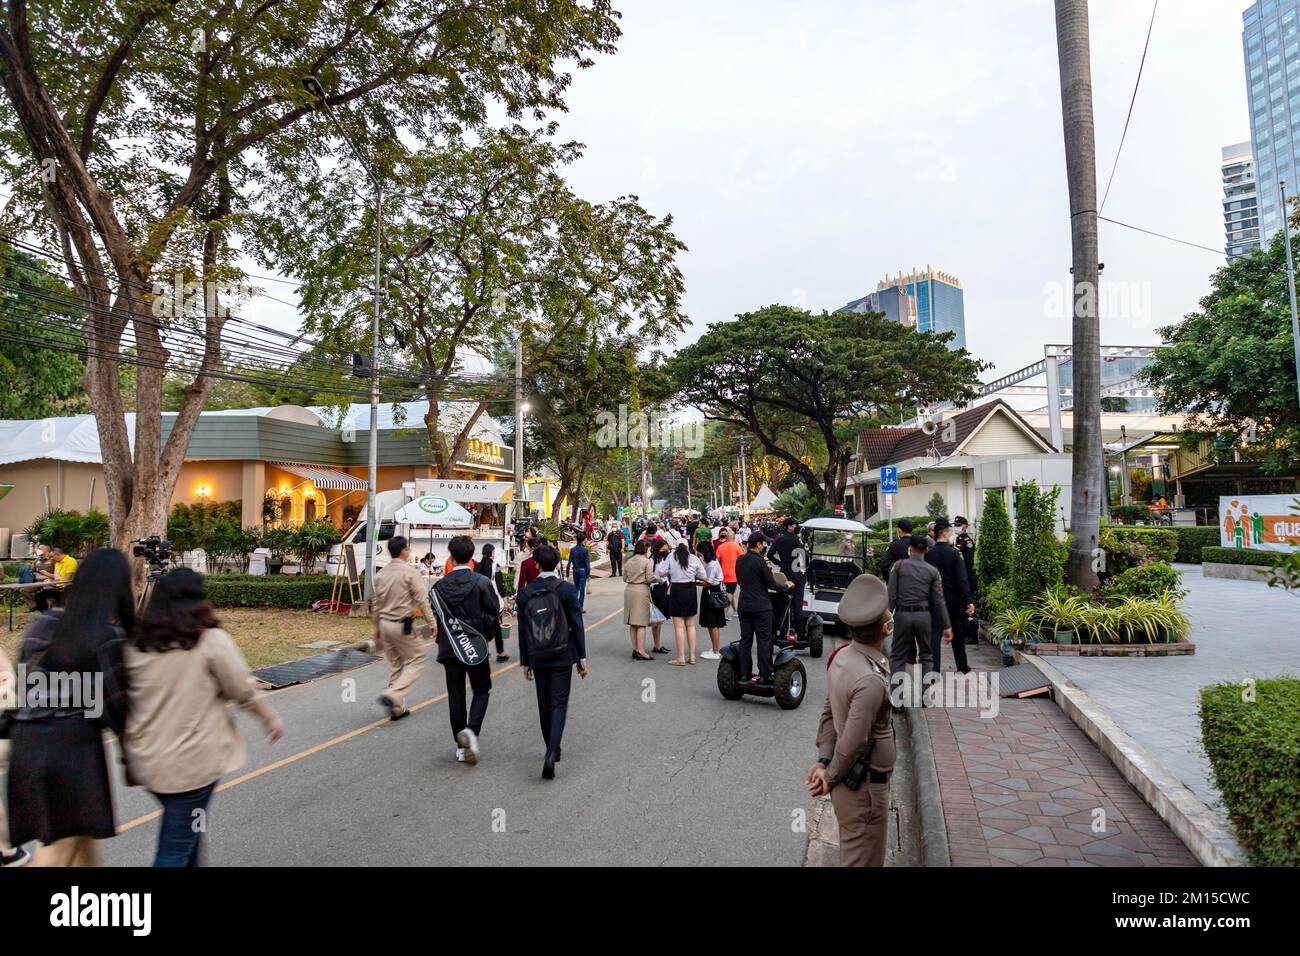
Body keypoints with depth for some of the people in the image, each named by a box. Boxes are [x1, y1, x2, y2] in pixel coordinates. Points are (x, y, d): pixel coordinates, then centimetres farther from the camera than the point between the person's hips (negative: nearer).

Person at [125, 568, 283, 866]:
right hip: (191, 761, -6)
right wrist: (270, 718, 9)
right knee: (177, 846, 6)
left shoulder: (136, 644, 1)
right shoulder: (211, 640, -13)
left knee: (184, 827, 27)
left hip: (147, 760, 6)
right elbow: (244, 690, -7)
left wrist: (129, 753, 19)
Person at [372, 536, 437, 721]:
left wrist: (377, 627, 22)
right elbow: (422, 599, -15)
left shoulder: (381, 573, 8)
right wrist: (432, 622, -8)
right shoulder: (410, 571, -13)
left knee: (395, 665, 15)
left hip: (385, 623, 7)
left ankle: (397, 708, 20)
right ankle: (392, 695, -13)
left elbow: (375, 603, 13)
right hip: (403, 625, -7)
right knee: (415, 661, 4)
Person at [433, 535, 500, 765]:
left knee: (455, 695, 11)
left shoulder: (440, 586, -4)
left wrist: (442, 640, 14)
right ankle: (471, 730, -10)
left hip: (449, 648, 3)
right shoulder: (482, 583, -12)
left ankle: (461, 746, 17)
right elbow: (494, 613, -9)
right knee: (481, 690, 13)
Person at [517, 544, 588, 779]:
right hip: (563, 656, -2)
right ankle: (551, 754, -13)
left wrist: (525, 662, 10)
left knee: (544, 704, 16)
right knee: (559, 703, 2)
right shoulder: (567, 590, -9)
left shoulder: (525, 594, -2)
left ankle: (553, 750, 27)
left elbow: (523, 631, 2)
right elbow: (577, 626, -7)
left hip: (538, 658, 2)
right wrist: (582, 658, -1)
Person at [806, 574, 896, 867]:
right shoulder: (871, 681, -31)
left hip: (849, 780, 8)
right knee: (863, 860, 9)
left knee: (852, 853, 25)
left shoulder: (842, 656, -2)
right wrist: (831, 777, -9)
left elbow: (830, 713, 3)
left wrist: (823, 761, 0)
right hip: (864, 787, -8)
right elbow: (852, 743, -25)